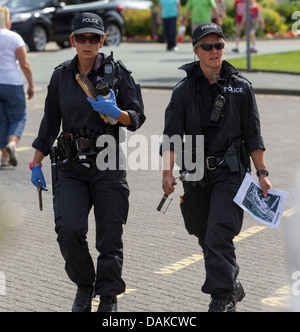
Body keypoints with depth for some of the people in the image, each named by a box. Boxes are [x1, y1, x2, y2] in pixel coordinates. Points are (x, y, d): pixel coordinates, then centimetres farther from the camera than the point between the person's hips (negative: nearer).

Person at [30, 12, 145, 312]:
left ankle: (108, 298, 17)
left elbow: (137, 118, -2)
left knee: (110, 236, 1)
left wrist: (115, 113, -23)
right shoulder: (61, 76, 8)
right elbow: (50, 124, 16)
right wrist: (36, 164, 16)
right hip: (72, 166, 2)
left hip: (108, 164, -2)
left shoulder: (116, 72, 0)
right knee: (68, 228, -14)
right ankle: (84, 286, 10)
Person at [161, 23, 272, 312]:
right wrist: (168, 172, -14)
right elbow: (171, 135, -2)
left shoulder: (240, 87, 2)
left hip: (231, 172, -3)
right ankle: (232, 287, 34)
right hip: (197, 175, 3)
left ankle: (223, 298, -8)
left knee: (219, 236, -14)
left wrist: (262, 174, 1)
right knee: (206, 238, 13)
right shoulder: (184, 90, 2)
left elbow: (253, 136, 5)